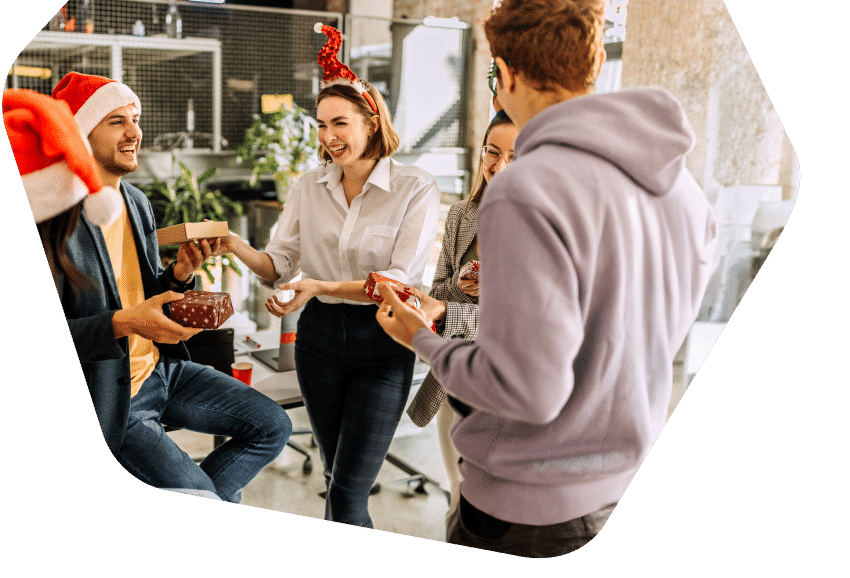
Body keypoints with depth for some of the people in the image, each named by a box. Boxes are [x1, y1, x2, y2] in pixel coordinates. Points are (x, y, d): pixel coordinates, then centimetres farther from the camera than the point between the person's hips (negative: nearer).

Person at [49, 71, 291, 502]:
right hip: (113, 396, -7)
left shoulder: (138, 203, 5)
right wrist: (123, 323, -32)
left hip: (163, 367, 8)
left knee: (272, 425, 3)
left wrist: (180, 274, -7)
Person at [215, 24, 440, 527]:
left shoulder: (416, 189, -9)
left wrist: (323, 287, -29)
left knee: (348, 494, -6)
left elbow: (401, 280, -17)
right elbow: (280, 265, 5)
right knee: (337, 475, 18)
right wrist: (239, 249, -16)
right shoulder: (309, 188, 6)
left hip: (380, 341, -4)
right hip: (319, 336, 4)